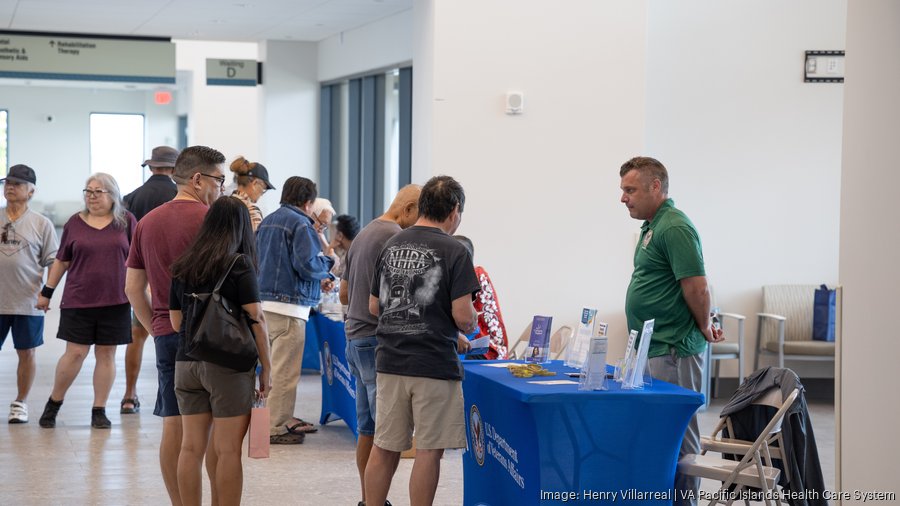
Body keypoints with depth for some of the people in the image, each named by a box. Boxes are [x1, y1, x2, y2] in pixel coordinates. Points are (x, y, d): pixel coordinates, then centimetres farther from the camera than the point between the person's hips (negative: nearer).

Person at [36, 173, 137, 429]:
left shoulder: (126, 221, 2)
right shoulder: (75, 223, 5)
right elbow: (61, 260, 12)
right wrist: (47, 291, 11)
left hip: (115, 301, 0)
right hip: (78, 300, 0)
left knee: (106, 354, 5)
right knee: (75, 353, -2)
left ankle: (99, 411, 14)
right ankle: (53, 405, 17)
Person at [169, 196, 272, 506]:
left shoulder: (182, 266, 9)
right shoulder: (240, 264, -6)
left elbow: (176, 321, 12)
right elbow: (255, 319, -8)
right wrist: (266, 367, -3)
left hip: (186, 363, 5)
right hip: (228, 364, -5)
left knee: (191, 448, 8)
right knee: (227, 450, 0)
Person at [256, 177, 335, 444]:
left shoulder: (267, 221, 16)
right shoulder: (301, 224, -12)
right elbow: (307, 265, -20)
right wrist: (328, 263, 3)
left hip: (264, 300, 9)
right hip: (289, 304, -9)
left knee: (278, 366, 19)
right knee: (285, 370, -4)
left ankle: (284, 419, 29)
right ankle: (276, 428, -2)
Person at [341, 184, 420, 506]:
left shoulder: (363, 235, 17)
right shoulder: (396, 237, -14)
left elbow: (344, 294, 22)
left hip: (355, 337, 10)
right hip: (379, 340, -10)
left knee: (367, 428, 12)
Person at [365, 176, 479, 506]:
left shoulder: (391, 245, 9)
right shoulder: (454, 251, -9)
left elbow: (374, 306, 15)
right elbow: (463, 315, -14)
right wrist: (468, 327, 7)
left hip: (389, 363, 6)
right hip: (434, 365, -6)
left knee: (384, 449, 12)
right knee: (428, 450, 3)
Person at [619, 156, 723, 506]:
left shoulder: (675, 228, -16)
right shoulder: (654, 226, 16)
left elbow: (697, 287, -22)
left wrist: (704, 328, -8)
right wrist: (703, 324, 17)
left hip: (673, 352, -11)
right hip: (655, 350, 11)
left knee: (679, 436, -5)